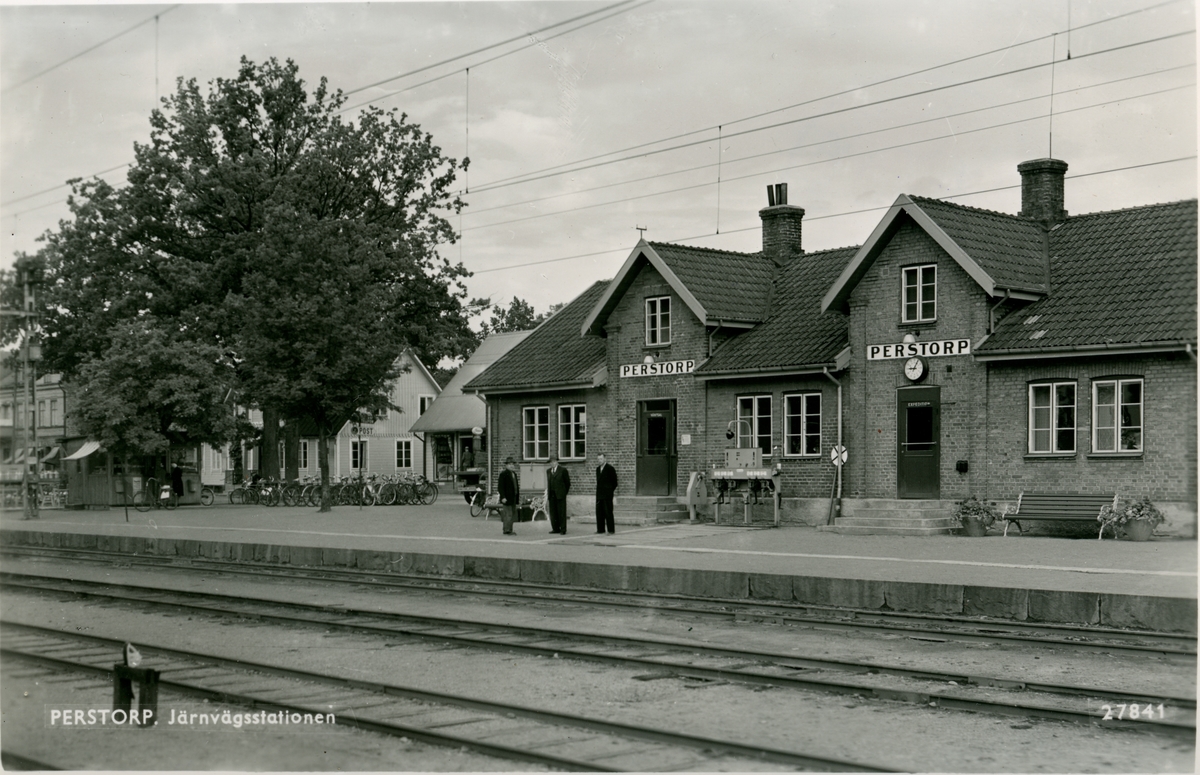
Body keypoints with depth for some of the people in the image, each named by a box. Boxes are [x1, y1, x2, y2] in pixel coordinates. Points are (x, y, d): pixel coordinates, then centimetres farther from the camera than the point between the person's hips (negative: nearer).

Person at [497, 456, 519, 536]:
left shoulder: (514, 474, 14)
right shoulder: (503, 474, -11)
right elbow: (500, 487, -15)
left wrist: (518, 495, 13)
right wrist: (503, 497, -20)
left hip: (513, 498, 8)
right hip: (506, 498, -8)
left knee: (513, 514, 12)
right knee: (508, 515, -8)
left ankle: (510, 530, 19)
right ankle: (507, 530, -2)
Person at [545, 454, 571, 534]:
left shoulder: (563, 470, -2)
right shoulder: (548, 471, 15)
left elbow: (567, 483, 4)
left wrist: (564, 493, 8)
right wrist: (548, 495, 13)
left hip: (560, 495, -5)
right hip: (551, 495, 5)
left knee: (561, 512, -4)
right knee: (553, 512, 3)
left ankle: (563, 530, -1)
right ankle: (556, 529, 11)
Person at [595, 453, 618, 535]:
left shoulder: (610, 468, -7)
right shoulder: (598, 469, 14)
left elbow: (614, 481, -4)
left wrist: (612, 490, 2)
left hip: (607, 494, -7)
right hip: (599, 494, 7)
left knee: (608, 512, -5)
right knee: (599, 512, 6)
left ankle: (611, 530, -1)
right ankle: (600, 530, 11)